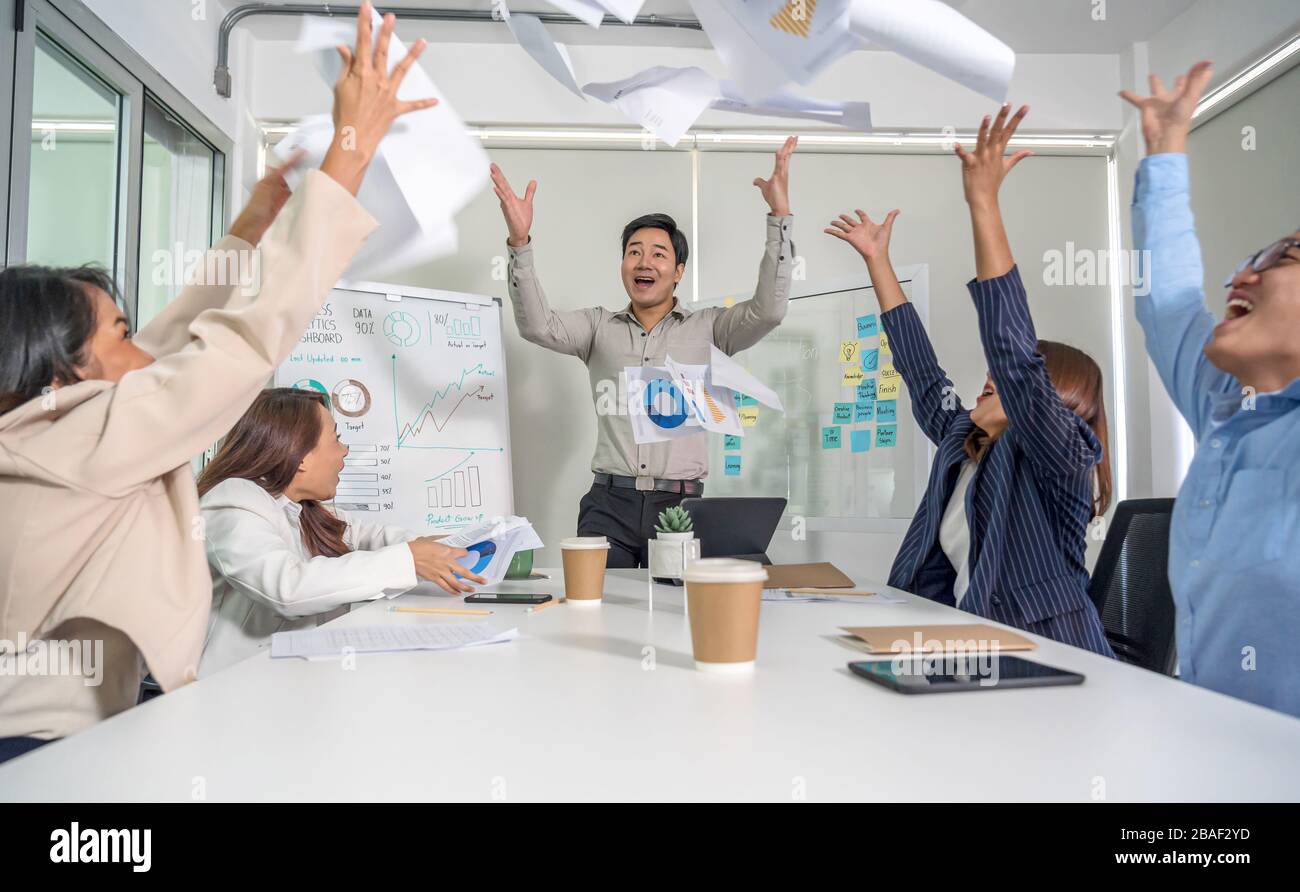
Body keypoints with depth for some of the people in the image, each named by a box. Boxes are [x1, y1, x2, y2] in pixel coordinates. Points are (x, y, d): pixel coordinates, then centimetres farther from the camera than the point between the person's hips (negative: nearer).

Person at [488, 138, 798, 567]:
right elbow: (537, 326, -2)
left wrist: (779, 217, -9)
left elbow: (768, 310, -5)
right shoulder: (600, 326, 12)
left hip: (680, 504, 0)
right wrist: (520, 242, -13)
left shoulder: (707, 328, 8)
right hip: (610, 502, 1)